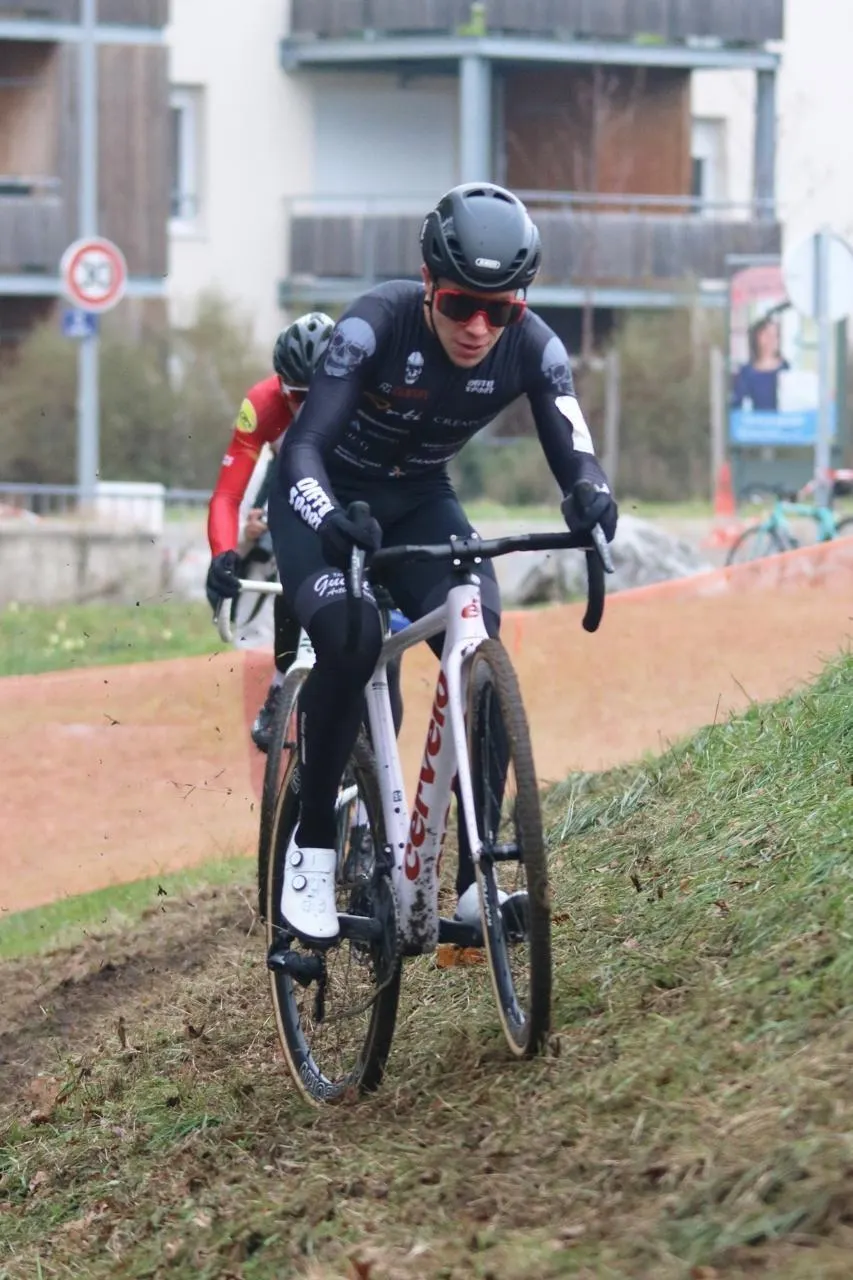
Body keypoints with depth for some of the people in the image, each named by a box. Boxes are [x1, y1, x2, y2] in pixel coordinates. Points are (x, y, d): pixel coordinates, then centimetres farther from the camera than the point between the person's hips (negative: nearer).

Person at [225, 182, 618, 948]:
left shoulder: (532, 348, -22)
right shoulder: (377, 325, -32)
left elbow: (574, 453, -26)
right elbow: (303, 447, -37)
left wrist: (590, 494, -51)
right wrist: (331, 521, -58)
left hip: (418, 503, 3)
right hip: (328, 499, -3)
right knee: (350, 637, -32)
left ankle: (478, 879, -11)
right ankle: (312, 849, -16)